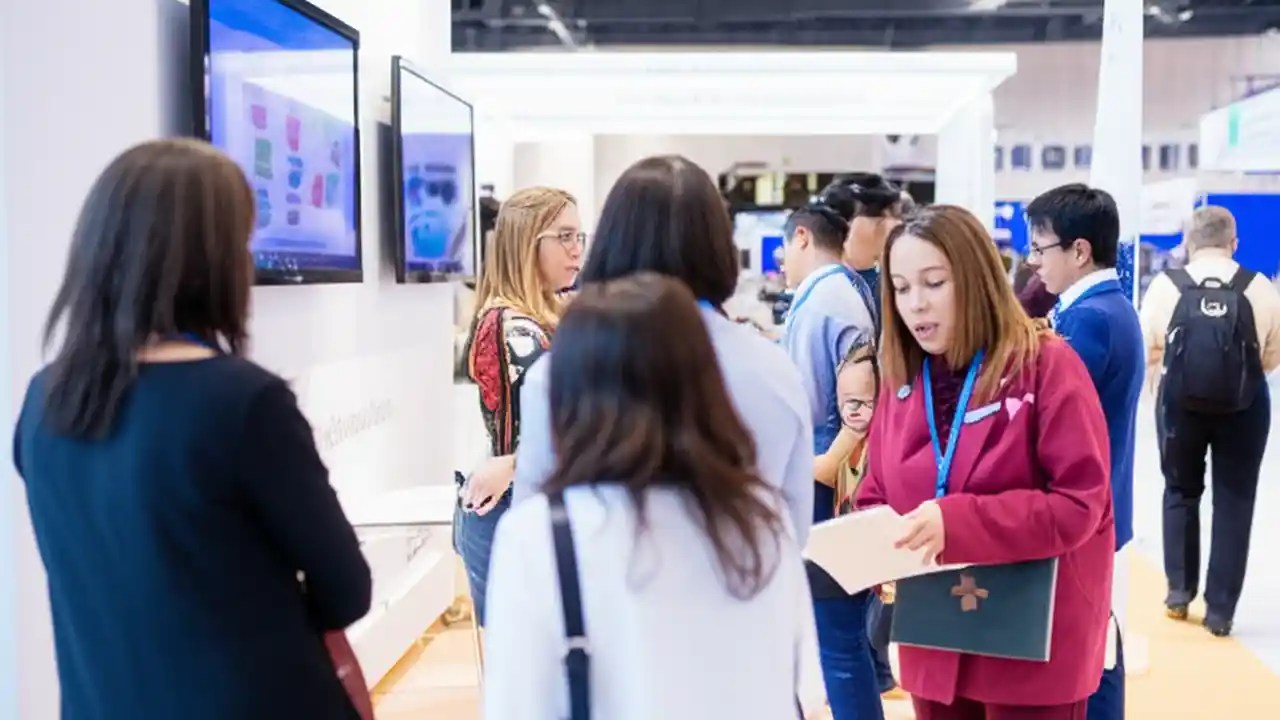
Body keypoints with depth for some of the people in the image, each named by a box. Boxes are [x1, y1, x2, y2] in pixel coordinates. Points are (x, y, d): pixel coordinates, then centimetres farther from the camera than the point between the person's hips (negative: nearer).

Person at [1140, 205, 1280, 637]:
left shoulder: (1165, 285, -7)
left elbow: (1147, 354, -1)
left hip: (1180, 403, 0)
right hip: (1243, 406, 0)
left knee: (1180, 492, 20)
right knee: (1234, 501, 10)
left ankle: (1179, 591, 22)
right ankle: (1220, 609, 13)